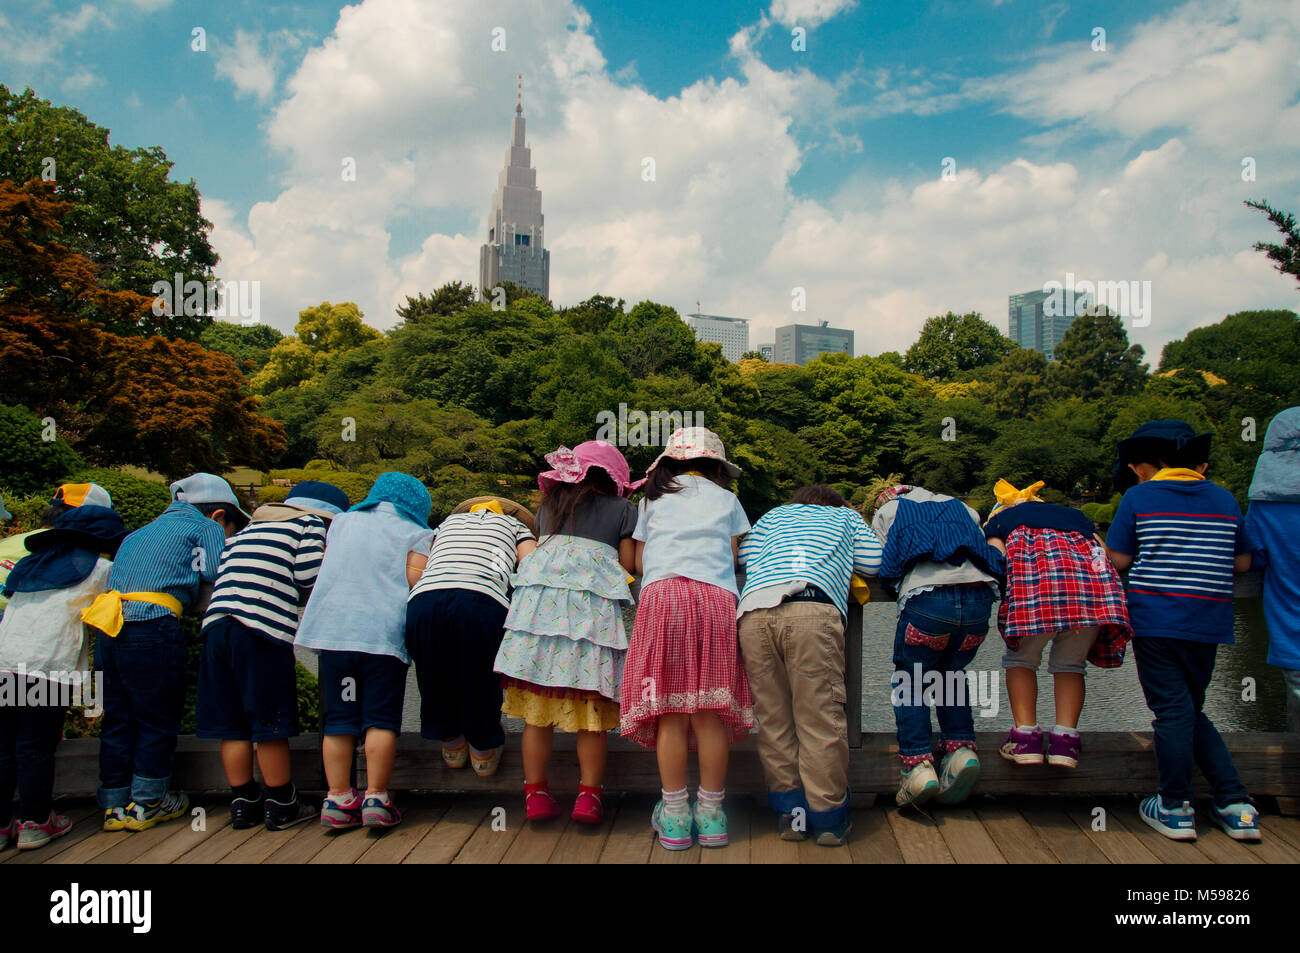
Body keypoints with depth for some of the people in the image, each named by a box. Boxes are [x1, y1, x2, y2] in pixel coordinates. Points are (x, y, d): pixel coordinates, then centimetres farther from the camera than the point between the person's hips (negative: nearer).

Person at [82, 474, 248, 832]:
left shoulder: (142, 532, 30)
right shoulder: (207, 528, 8)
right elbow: (214, 589, 1)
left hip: (107, 628, 7)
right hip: (153, 625, -7)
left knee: (116, 719, 12)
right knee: (157, 719, 5)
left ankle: (115, 804, 19)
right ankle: (147, 803, 11)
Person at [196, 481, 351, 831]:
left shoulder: (247, 528, 28)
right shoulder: (311, 523, 9)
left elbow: (219, 577, 17)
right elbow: (309, 580, -5)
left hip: (215, 624, 6)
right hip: (263, 630, -6)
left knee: (232, 724, 12)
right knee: (271, 723, 4)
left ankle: (243, 804, 21)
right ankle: (281, 806, 14)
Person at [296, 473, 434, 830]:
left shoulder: (340, 522, 20)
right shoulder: (415, 533, 7)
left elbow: (325, 569, 23)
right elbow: (416, 578, -6)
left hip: (334, 629, 4)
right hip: (384, 635, -3)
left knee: (338, 718, 7)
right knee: (381, 719, 2)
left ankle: (338, 799, 10)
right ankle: (376, 799, 1)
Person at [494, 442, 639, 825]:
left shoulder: (549, 505, 22)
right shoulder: (622, 510, 12)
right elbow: (627, 564, 9)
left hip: (540, 599, 3)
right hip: (594, 605, -2)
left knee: (537, 706, 7)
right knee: (591, 708, 4)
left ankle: (536, 792, 10)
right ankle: (589, 794, 4)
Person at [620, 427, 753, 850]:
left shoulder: (653, 499, 24)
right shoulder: (726, 499, 24)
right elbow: (734, 557, 17)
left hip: (661, 593, 0)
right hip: (716, 596, 0)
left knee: (670, 712, 0)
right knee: (710, 712, 2)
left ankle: (675, 816, 4)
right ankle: (710, 814, 8)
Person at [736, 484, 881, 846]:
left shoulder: (774, 515, 36)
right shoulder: (846, 516, 33)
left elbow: (744, 555, 23)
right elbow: (874, 562, 25)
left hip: (753, 613, 3)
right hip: (812, 609, -2)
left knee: (772, 716, 8)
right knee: (820, 716, 2)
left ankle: (789, 810, 12)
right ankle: (828, 817, 8)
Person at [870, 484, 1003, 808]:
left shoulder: (886, 511, 25)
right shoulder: (959, 507, 34)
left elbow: (879, 565, 13)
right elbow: (988, 547, 24)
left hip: (927, 595, -4)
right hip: (980, 595, 4)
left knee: (908, 682, 9)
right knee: (951, 674, 22)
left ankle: (918, 764, -6)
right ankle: (962, 749, 3)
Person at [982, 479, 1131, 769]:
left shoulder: (1000, 519, 28)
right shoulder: (1074, 515, 38)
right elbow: (1106, 551, 22)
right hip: (1094, 577, 3)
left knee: (1021, 659, 16)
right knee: (1069, 663, 19)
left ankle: (1026, 737, 8)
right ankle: (1065, 740, 7)